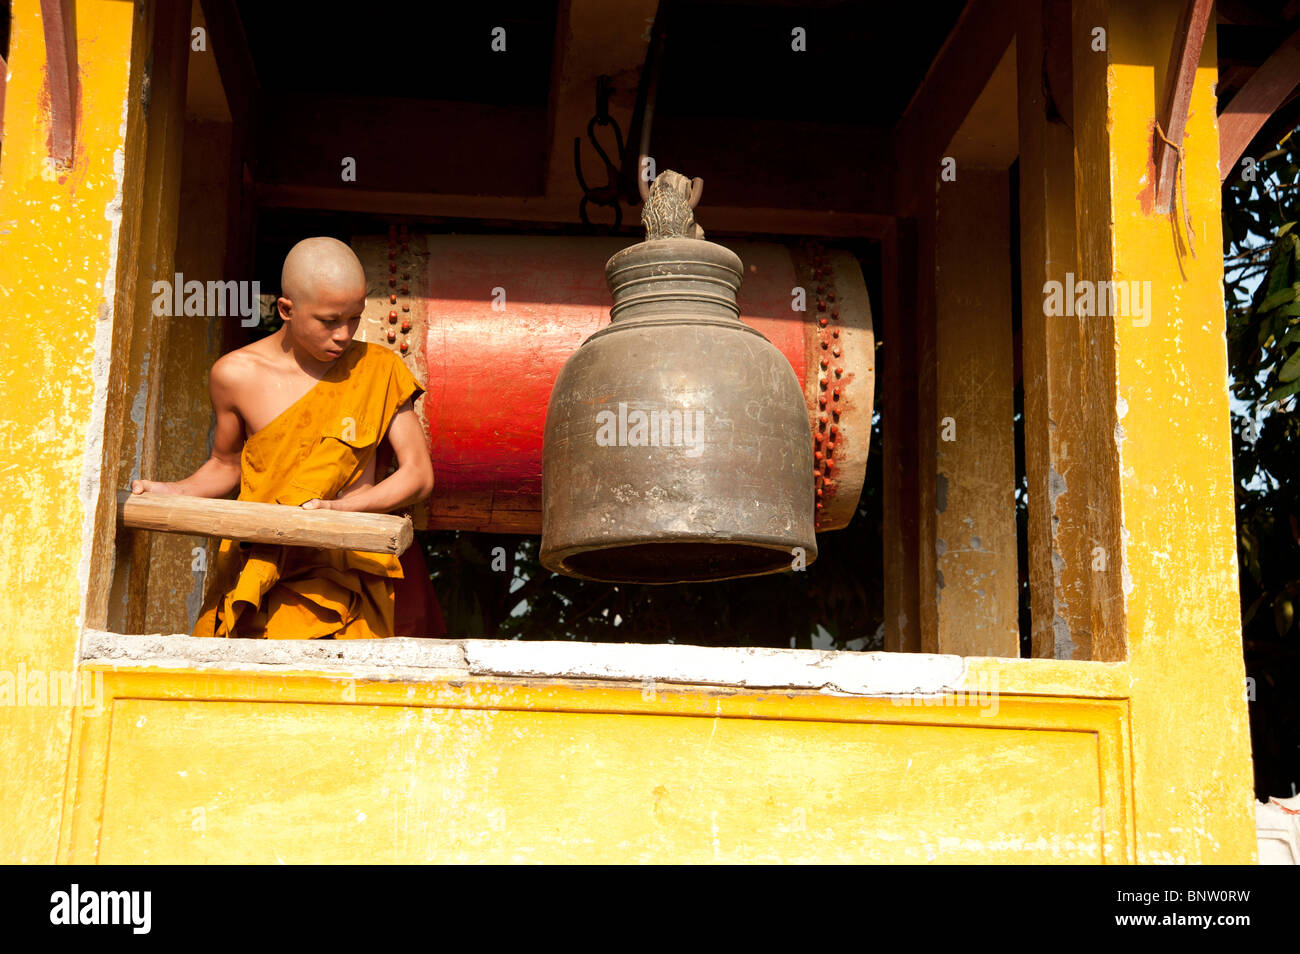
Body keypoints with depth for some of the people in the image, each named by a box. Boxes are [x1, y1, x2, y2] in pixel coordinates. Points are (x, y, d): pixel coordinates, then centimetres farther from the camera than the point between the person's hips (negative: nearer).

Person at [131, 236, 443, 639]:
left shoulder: (377, 370, 1)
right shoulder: (236, 375, 2)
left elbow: (419, 474, 0)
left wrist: (341, 507, -16)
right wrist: (169, 493, 0)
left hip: (345, 573, -1)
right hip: (256, 572, 1)